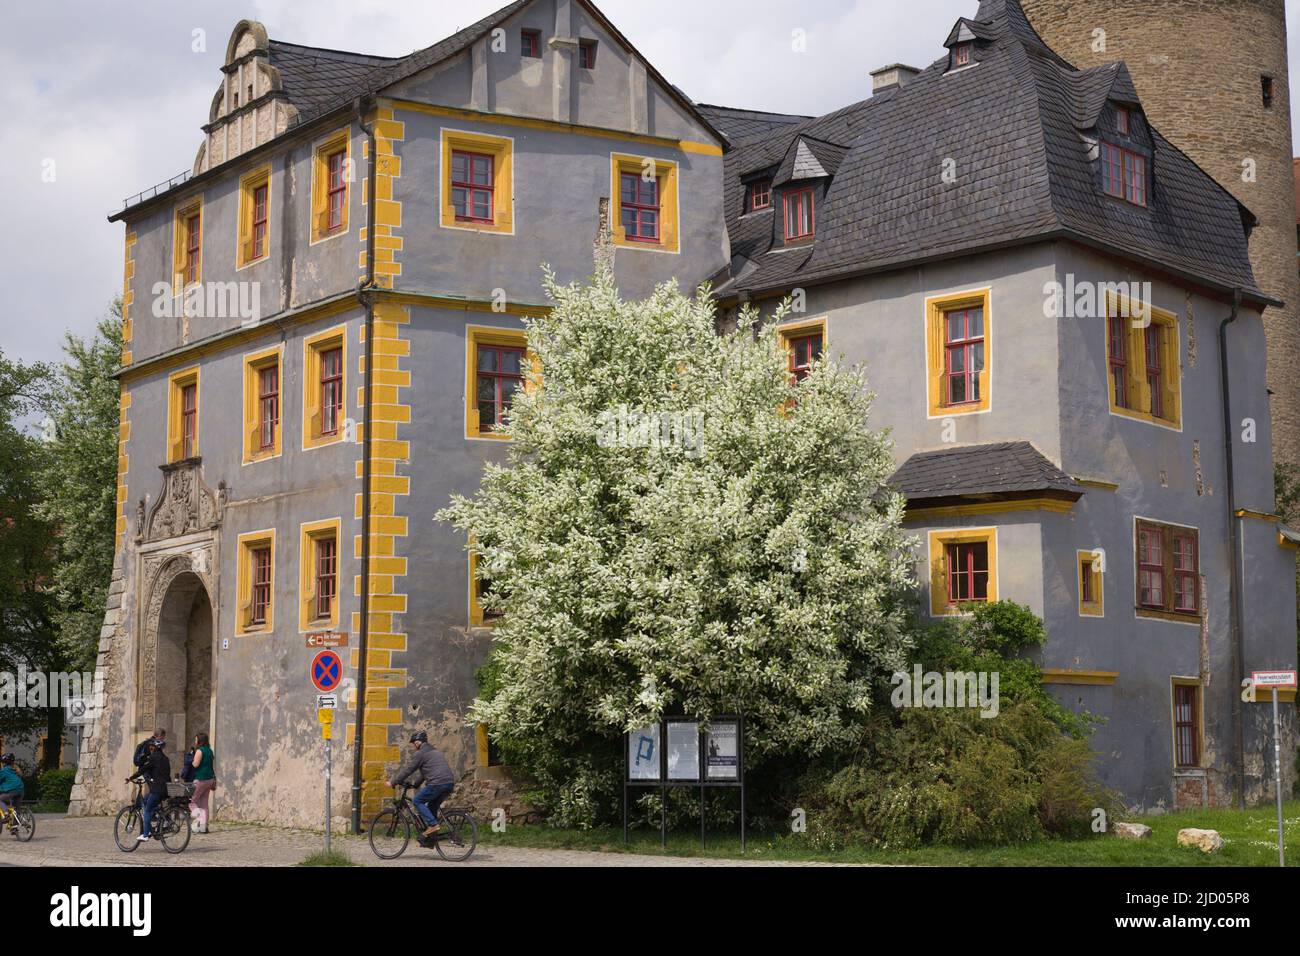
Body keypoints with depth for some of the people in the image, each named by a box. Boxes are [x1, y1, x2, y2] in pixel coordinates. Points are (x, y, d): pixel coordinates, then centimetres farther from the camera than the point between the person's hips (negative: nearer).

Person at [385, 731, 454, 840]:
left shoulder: (420, 754, 1)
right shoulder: (434, 752, 28)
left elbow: (408, 770, 1)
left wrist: (392, 783, 10)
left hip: (437, 783, -9)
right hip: (450, 783, 9)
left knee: (417, 801, 4)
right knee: (432, 806, 20)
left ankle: (433, 825, -9)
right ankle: (431, 838, 18)